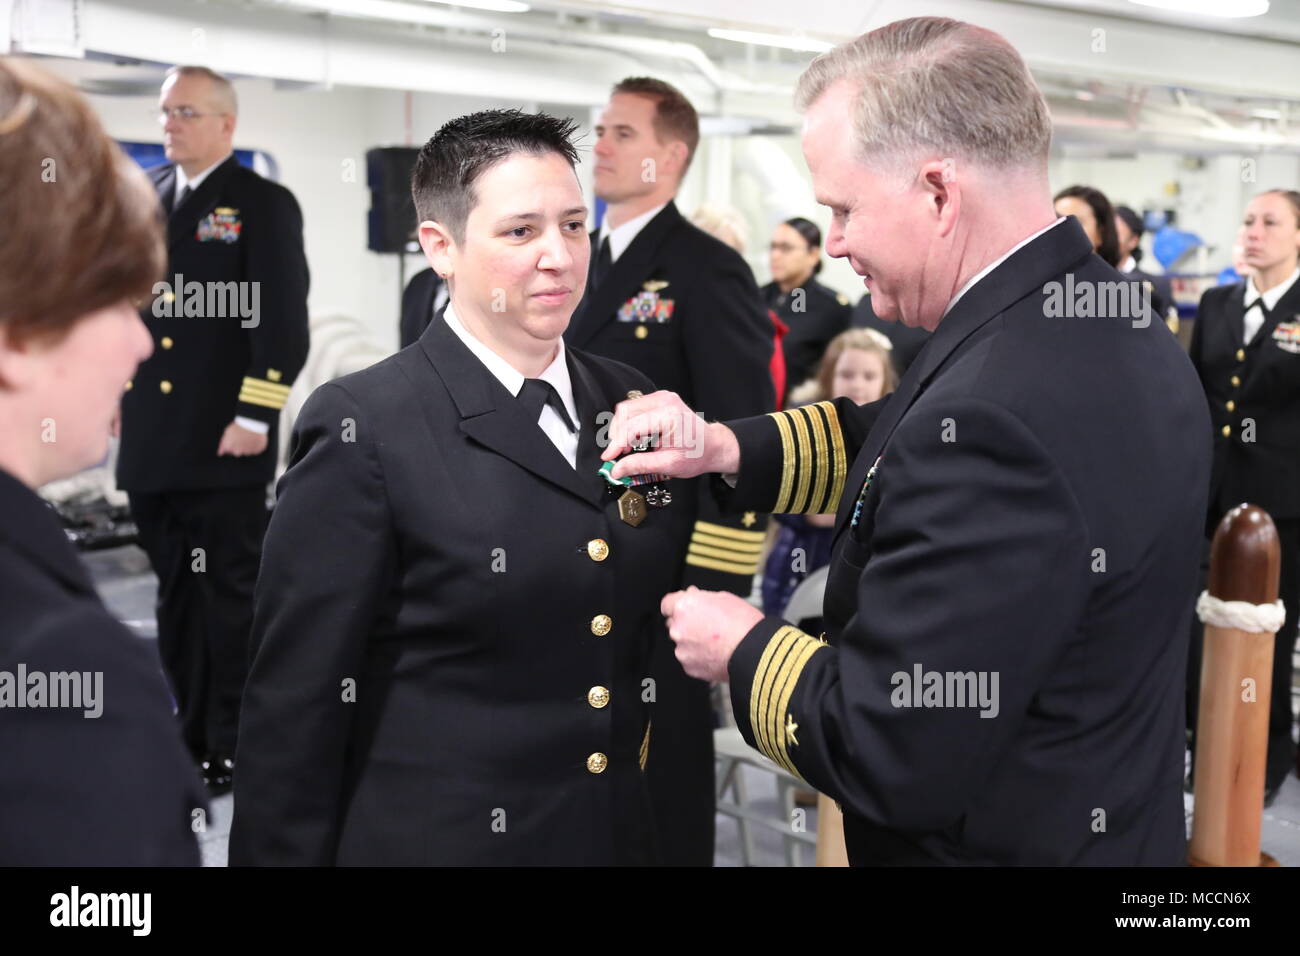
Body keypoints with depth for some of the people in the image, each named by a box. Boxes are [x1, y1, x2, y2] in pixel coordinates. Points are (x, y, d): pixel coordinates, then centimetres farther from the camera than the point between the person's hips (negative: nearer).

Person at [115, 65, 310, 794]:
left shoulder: (265, 205, -4)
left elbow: (283, 322, -10)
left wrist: (255, 416, -15)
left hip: (224, 445, -6)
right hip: (151, 442, 6)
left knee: (229, 597, 2)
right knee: (177, 594, 14)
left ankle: (233, 746, 13)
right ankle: (190, 730, 26)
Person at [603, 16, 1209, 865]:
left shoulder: (996, 416, -33)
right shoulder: (1116, 328, -3)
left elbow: (888, 758, -31)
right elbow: (907, 441, 10)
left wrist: (744, 649, -14)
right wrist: (727, 448, -4)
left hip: (1006, 839, -8)